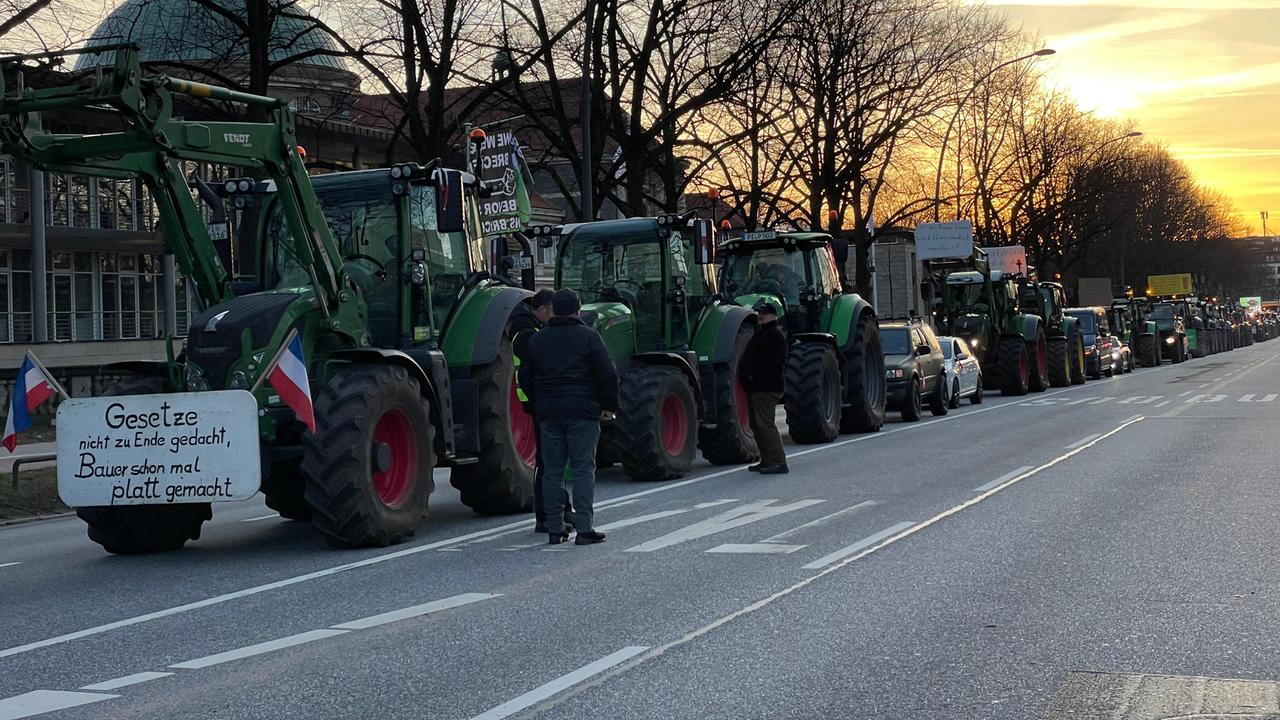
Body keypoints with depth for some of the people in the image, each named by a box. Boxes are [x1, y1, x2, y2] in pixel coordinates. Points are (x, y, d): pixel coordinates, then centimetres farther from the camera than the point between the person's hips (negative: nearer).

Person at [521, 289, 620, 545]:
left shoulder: (537, 340, 10)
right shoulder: (588, 336, -3)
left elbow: (525, 378, 12)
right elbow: (608, 373, -9)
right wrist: (609, 405, 2)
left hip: (548, 414, 4)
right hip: (582, 412, -4)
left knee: (552, 471, 8)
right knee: (583, 469, -2)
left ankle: (554, 529, 8)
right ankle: (584, 529, -6)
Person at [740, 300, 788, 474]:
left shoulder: (775, 335, -11)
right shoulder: (761, 334, 22)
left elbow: (772, 362, -22)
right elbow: (749, 358, 26)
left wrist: (753, 374, -19)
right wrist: (746, 375, 11)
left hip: (766, 388, -11)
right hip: (755, 388, 11)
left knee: (765, 424, -14)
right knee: (757, 425, 12)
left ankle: (778, 463, -14)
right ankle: (767, 461, 18)